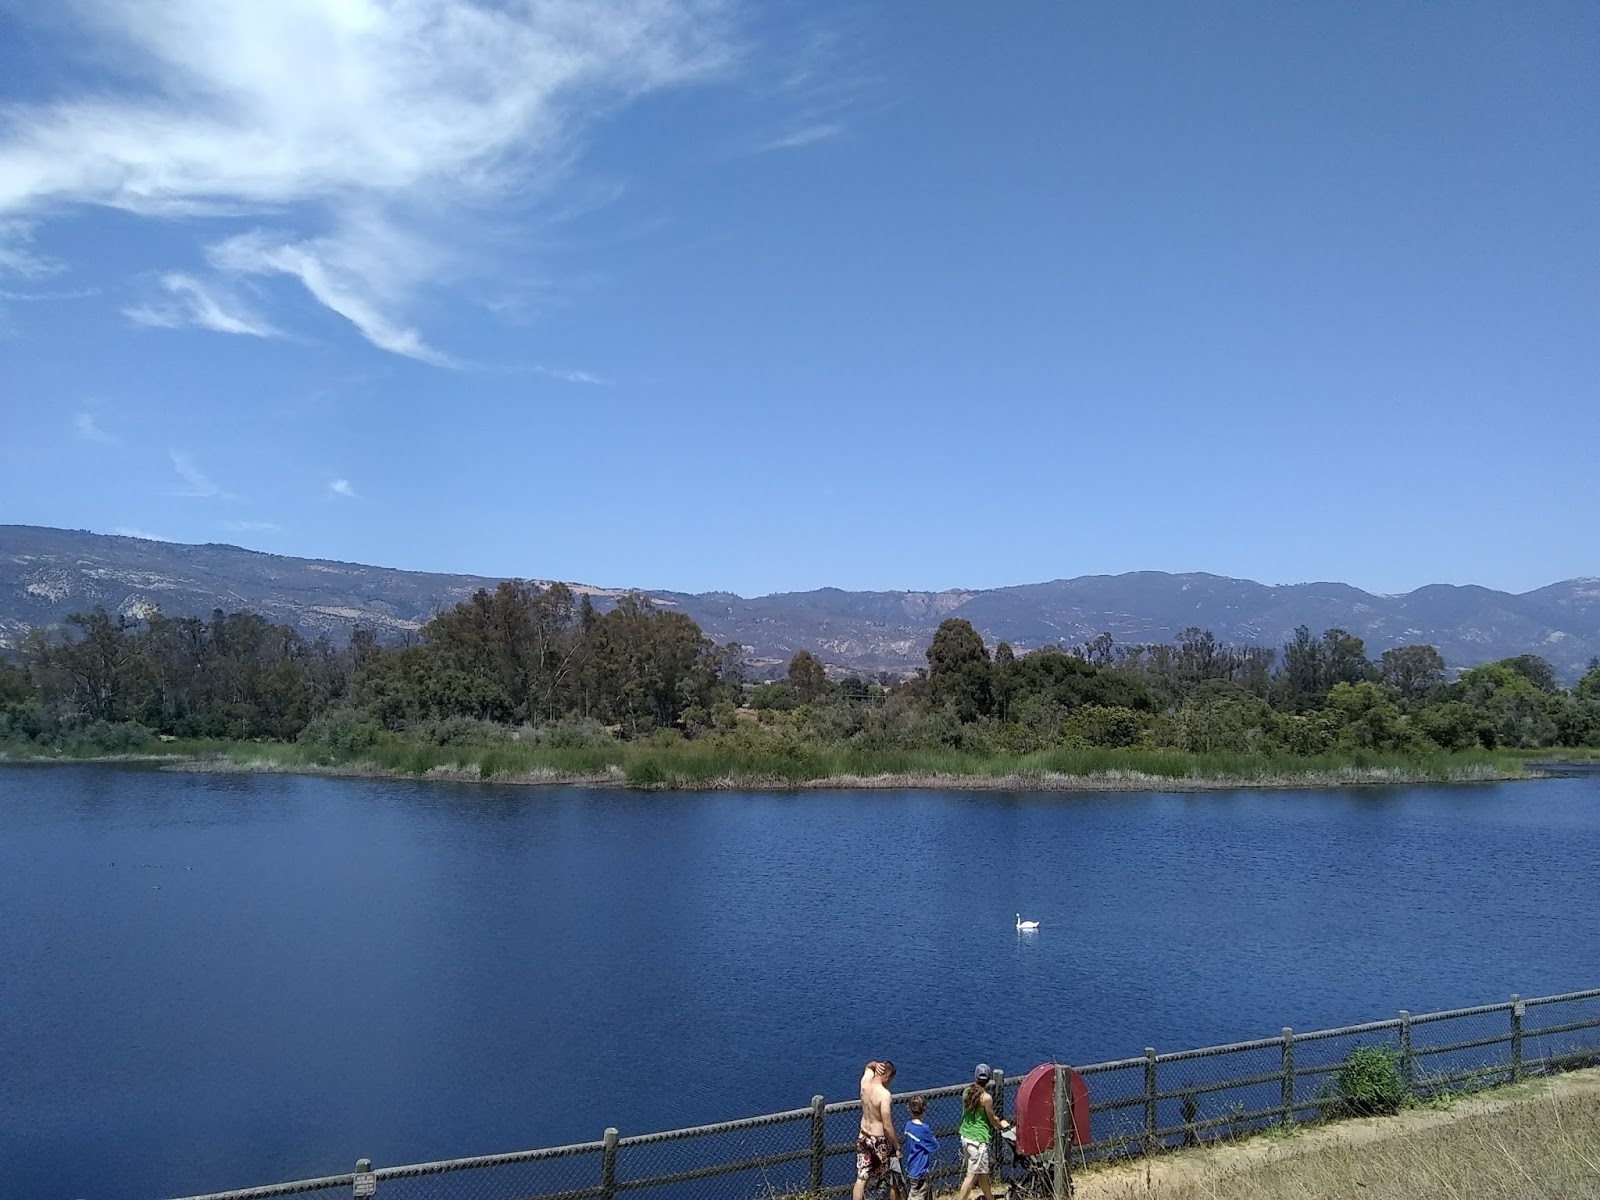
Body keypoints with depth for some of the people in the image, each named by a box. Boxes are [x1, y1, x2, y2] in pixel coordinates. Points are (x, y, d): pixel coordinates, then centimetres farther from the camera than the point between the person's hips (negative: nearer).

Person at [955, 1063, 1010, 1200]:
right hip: (978, 1140, -7)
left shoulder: (967, 1091, 1)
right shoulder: (986, 1098, -19)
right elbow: (992, 1120, -8)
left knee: (982, 1171, 22)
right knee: (972, 1175, 0)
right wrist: (1001, 1125, 15)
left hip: (965, 1136, 7)